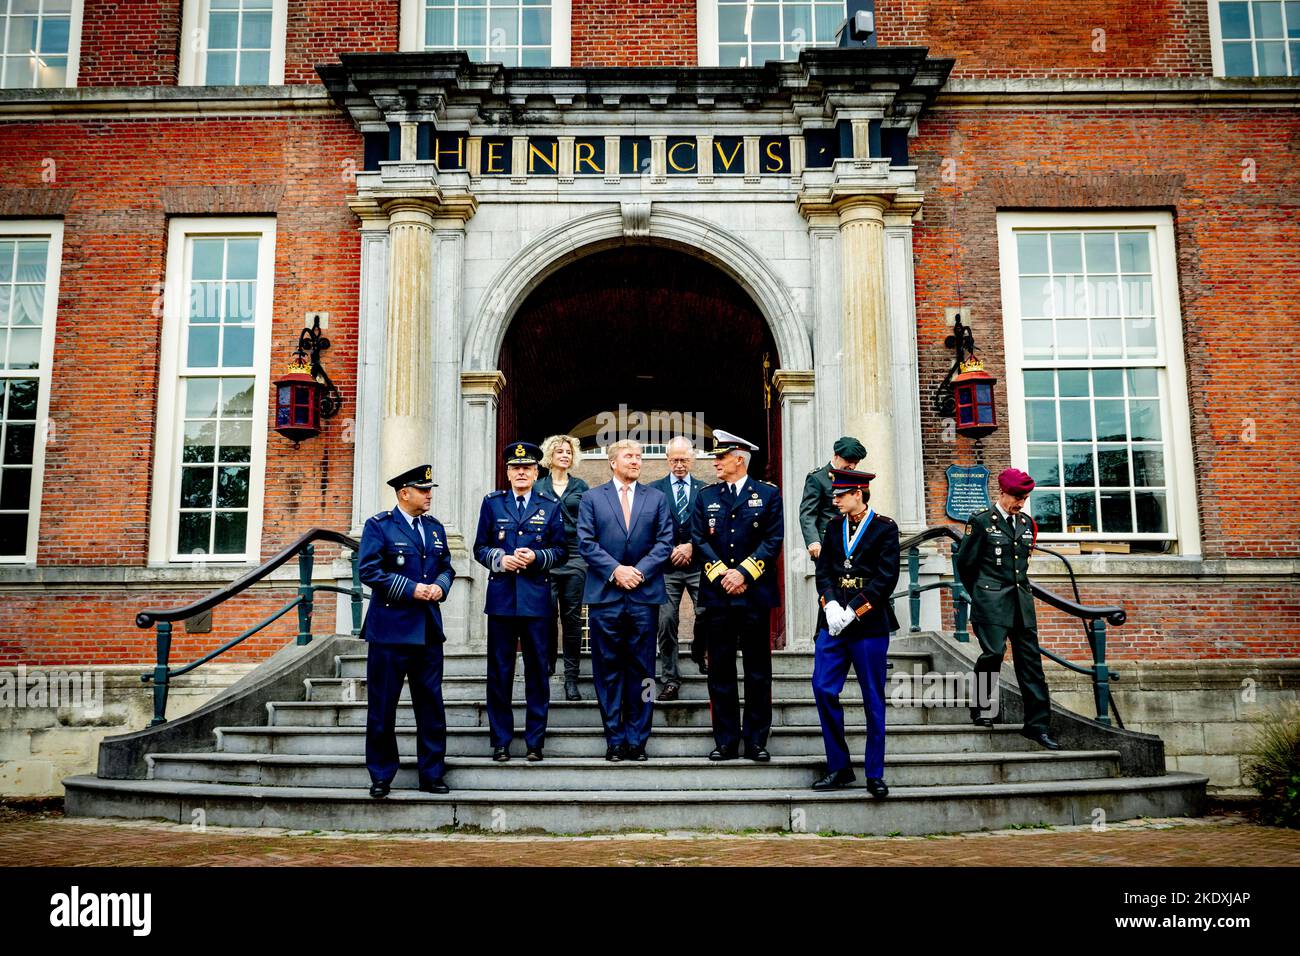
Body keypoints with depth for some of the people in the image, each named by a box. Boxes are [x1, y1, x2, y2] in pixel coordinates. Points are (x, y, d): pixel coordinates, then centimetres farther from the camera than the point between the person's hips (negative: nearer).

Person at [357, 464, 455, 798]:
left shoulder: (435, 527, 14)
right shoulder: (379, 525, -4)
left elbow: (446, 567, 18)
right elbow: (369, 570, -12)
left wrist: (440, 586, -4)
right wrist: (411, 589, -16)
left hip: (429, 629, 5)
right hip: (390, 629, -5)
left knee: (431, 704, 7)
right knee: (382, 706, 3)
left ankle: (431, 774, 17)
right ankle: (381, 776, 15)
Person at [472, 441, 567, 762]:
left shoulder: (550, 506, 8)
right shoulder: (492, 503, 9)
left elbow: (560, 550, 7)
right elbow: (480, 547, 10)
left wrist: (536, 557, -11)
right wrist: (499, 559, -9)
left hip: (536, 598, 0)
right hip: (501, 597, 0)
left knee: (538, 670, 3)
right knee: (499, 671, 2)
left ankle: (535, 741, 12)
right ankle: (501, 742, 12)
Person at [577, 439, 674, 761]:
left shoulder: (656, 498, 12)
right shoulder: (592, 498, 9)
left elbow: (665, 541, 4)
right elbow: (586, 542, 0)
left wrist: (639, 570, -9)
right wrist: (615, 570, -11)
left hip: (645, 594, 1)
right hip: (605, 594, -1)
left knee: (642, 668, 3)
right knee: (608, 668, 2)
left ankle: (637, 739, 10)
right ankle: (615, 739, 10)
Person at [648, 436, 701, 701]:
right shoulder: (653, 489, 8)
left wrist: (691, 547, -9)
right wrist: (672, 551, -6)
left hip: (698, 565, 0)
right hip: (666, 567, 0)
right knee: (666, 624, 0)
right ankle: (670, 681, 8)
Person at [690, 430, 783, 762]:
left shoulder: (768, 494, 5)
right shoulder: (705, 496, 12)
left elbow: (773, 540, -2)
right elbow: (699, 539, 5)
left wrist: (744, 573, -11)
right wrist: (722, 574, -8)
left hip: (755, 594, -2)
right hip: (716, 594, 2)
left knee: (758, 669, 2)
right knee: (720, 669, 3)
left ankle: (756, 740, 10)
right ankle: (726, 741, 10)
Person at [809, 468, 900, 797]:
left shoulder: (885, 527, -2)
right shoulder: (834, 526, 12)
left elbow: (886, 577, -9)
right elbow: (823, 568, 9)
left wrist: (853, 612, -14)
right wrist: (830, 604, -9)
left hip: (870, 624, -4)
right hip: (833, 623, 4)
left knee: (873, 700, 3)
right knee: (823, 689, -4)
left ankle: (874, 774, 14)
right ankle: (839, 767, 9)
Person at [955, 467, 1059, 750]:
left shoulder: (1026, 523, 13)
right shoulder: (981, 521, -3)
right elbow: (964, 563, 2)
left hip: (1022, 601, 5)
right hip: (991, 603, -5)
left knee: (1031, 661, 2)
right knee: (993, 653, -12)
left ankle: (1038, 725, 6)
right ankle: (982, 709, 10)